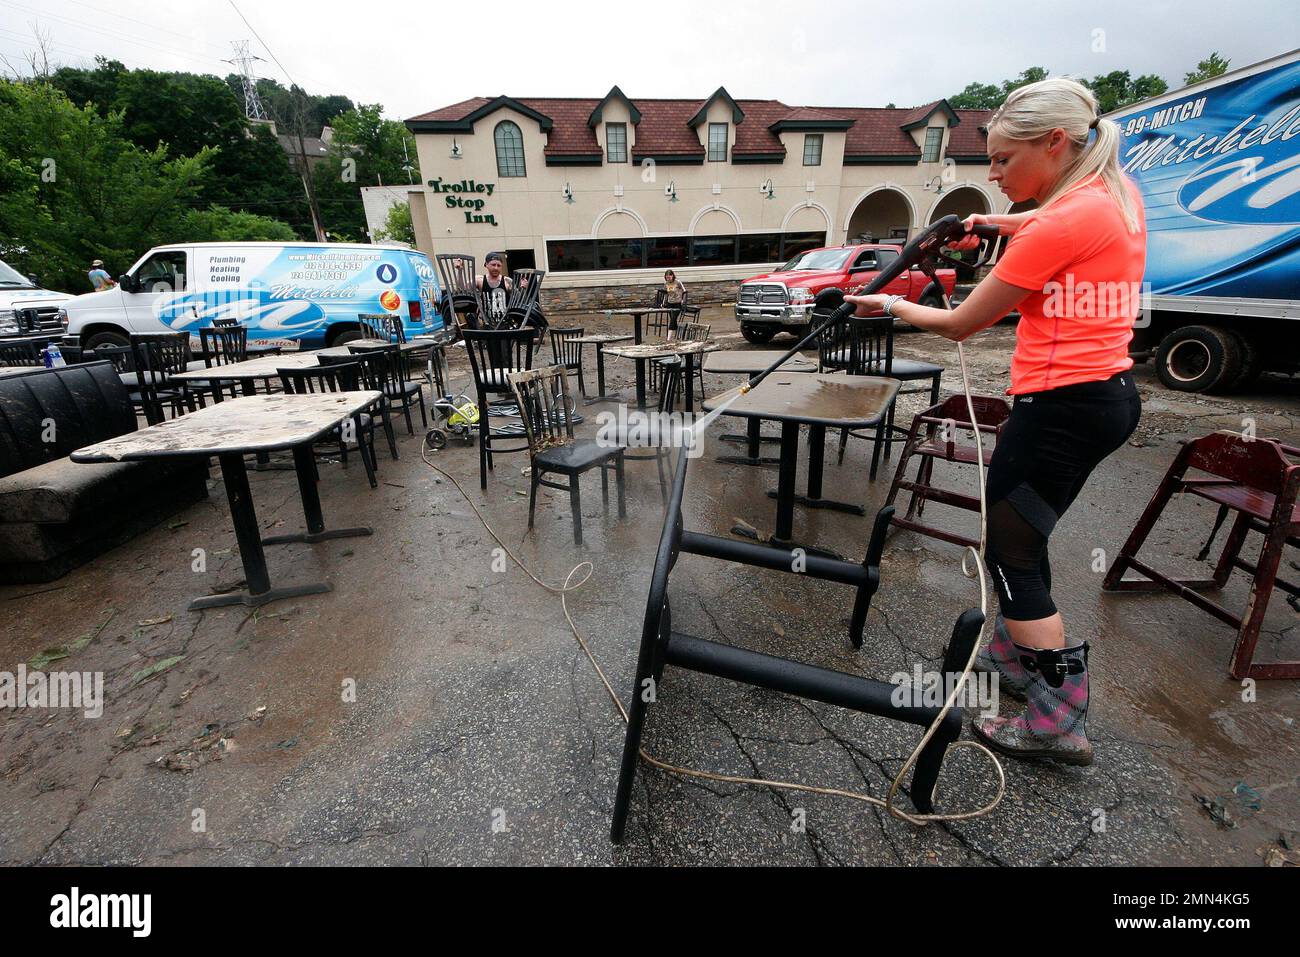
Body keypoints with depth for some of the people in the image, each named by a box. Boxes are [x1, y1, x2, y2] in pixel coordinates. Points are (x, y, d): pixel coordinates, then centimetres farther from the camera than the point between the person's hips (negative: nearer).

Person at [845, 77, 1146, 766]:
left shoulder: (1060, 224, -18)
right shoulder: (1117, 191, 11)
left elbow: (960, 324, -11)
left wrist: (892, 305, 3)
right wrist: (992, 222, 27)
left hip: (1060, 403, -10)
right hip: (1110, 393, 10)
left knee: (1009, 554, 1)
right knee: (1023, 539, 20)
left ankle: (1058, 724, 11)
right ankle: (1013, 659, 37)